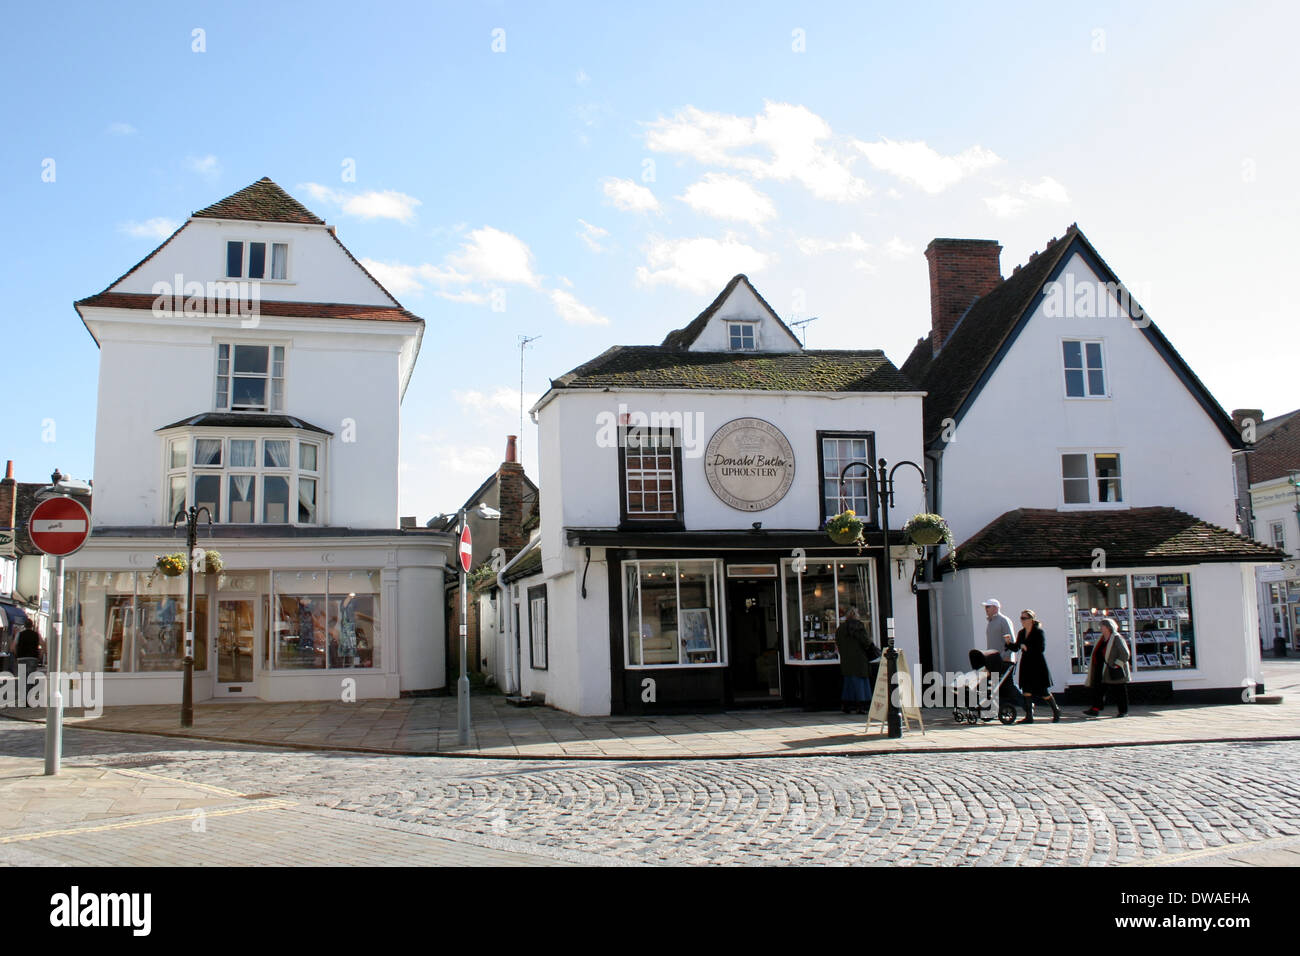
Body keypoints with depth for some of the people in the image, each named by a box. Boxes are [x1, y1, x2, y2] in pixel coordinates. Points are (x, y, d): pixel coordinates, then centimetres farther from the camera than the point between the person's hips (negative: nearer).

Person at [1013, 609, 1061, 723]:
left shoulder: (1039, 632, -9)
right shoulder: (1021, 633, 10)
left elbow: (1041, 648, -17)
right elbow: (1016, 648, 9)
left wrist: (1027, 648, -18)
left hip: (1038, 664, -6)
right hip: (1026, 664, 6)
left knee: (1043, 692, 2)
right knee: (1026, 690, -2)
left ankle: (1056, 709, 26)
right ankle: (1029, 716, 1)